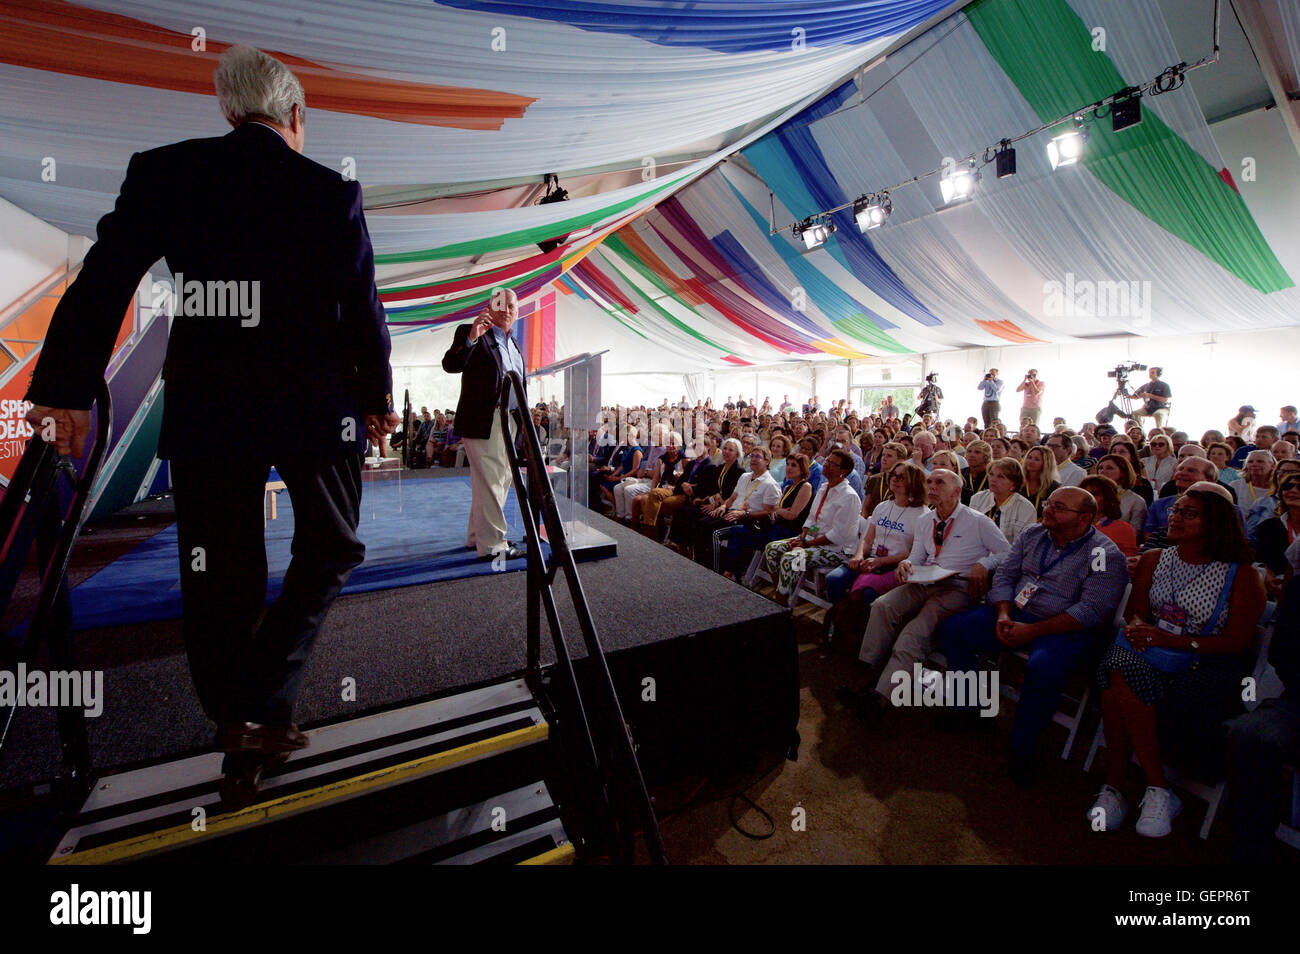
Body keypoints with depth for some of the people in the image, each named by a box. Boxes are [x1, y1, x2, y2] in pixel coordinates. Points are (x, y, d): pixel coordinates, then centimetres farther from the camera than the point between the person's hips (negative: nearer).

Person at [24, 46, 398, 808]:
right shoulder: (331, 192, 0)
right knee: (330, 550, 18)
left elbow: (103, 281, 1)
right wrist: (377, 395, 10)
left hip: (205, 408, 2)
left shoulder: (161, 172, 6)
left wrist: (68, 389, 4)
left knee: (220, 575, 11)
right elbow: (361, 307, -1)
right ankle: (264, 705, 5)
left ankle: (242, 754, 23)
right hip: (314, 405, -2)